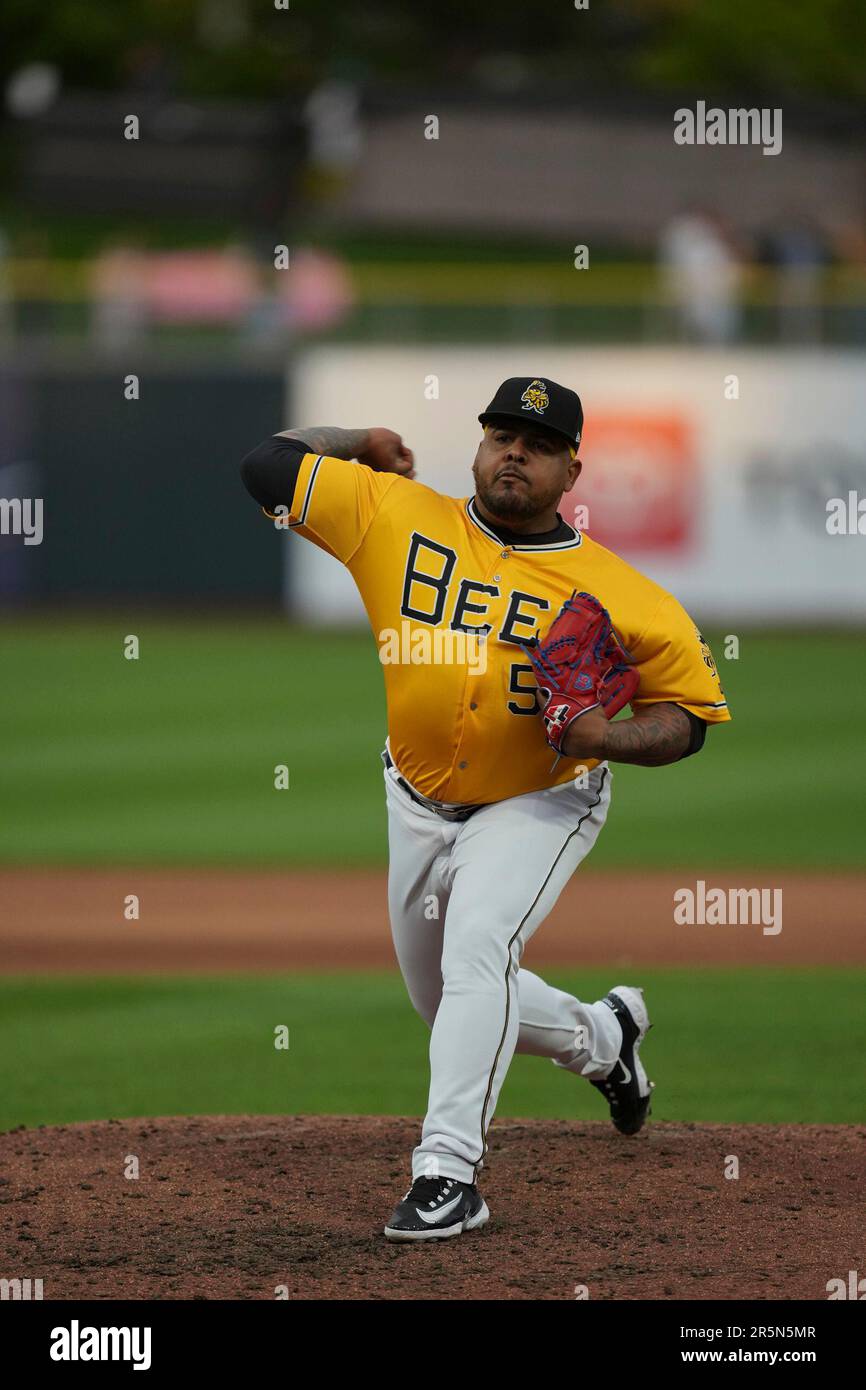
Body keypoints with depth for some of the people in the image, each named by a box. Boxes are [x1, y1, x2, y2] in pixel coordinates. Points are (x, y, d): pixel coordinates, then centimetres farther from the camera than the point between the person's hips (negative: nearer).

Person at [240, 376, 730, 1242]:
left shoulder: (622, 598, -17)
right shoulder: (398, 517, -13)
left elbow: (691, 714, -10)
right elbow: (267, 466, -13)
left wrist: (611, 738, -27)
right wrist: (362, 446, -2)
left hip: (539, 807, -5)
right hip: (418, 803, 5)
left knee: (476, 951, -29)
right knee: (444, 1003, 19)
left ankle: (447, 1172, -28)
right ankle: (600, 1038, 46)